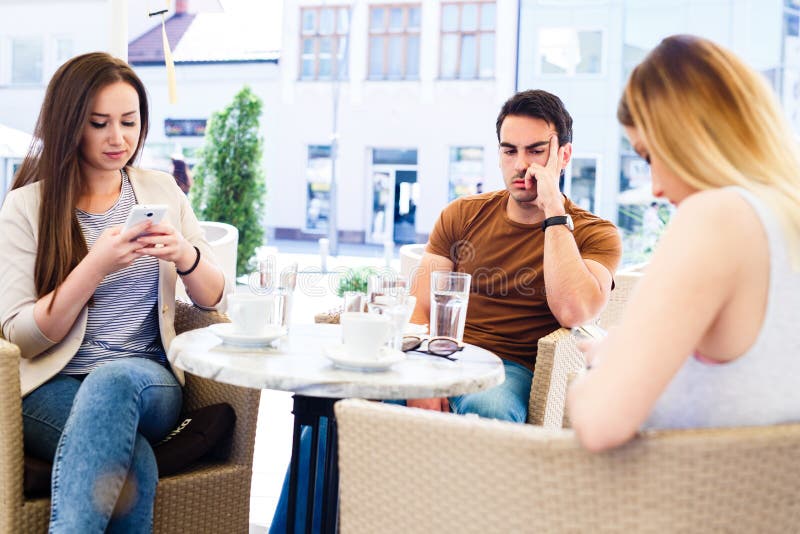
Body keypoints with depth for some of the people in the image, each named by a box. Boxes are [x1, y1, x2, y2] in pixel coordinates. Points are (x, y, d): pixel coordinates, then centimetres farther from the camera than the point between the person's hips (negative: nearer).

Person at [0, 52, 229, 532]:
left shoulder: (163, 192, 12)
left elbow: (215, 299, 10)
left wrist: (185, 255, -13)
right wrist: (97, 266, -18)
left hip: (148, 382, 3)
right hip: (52, 389, -2)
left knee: (115, 379, -34)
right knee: (134, 463, -34)